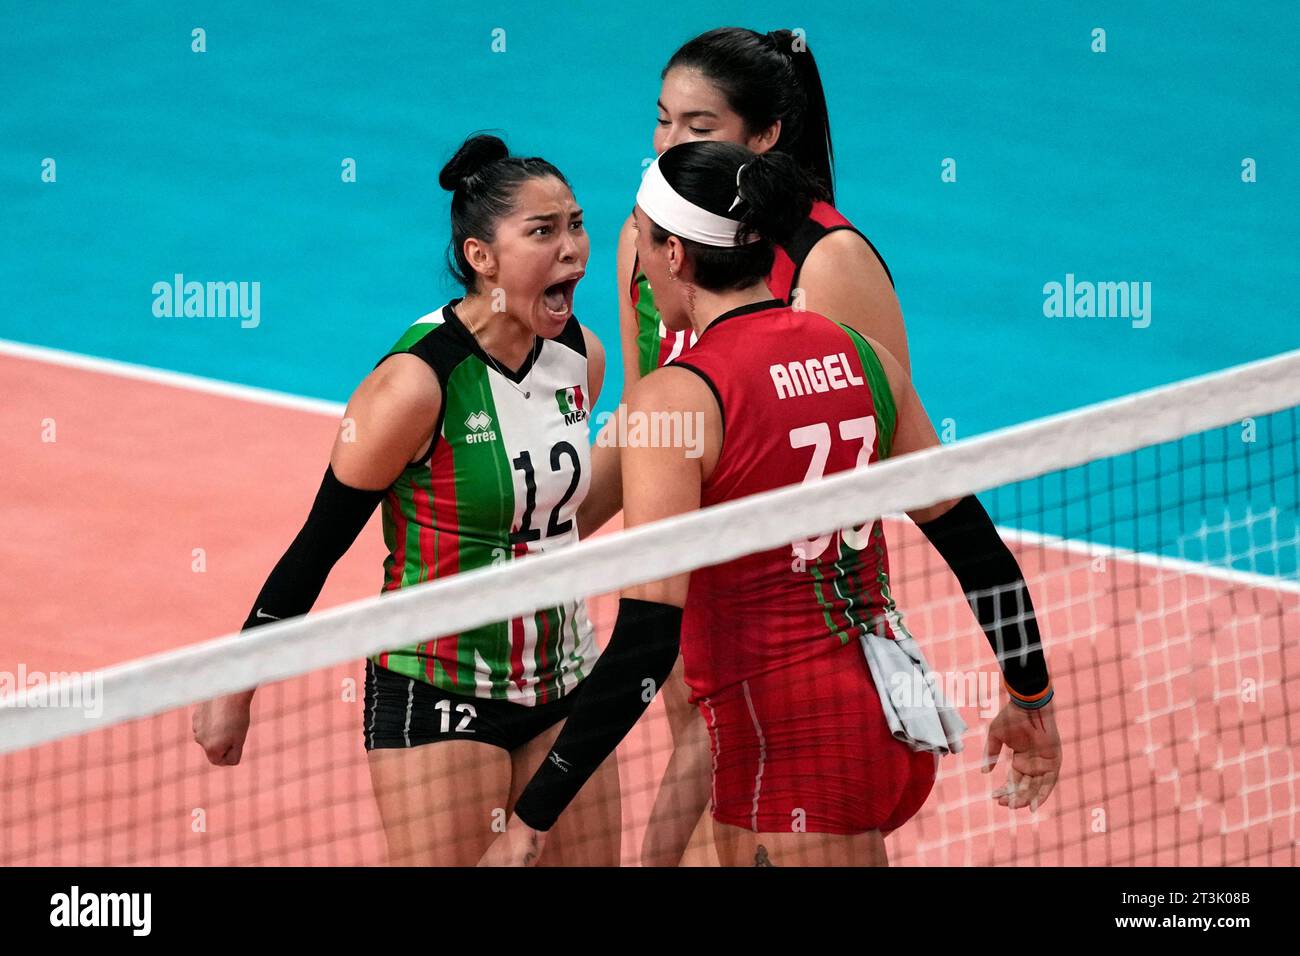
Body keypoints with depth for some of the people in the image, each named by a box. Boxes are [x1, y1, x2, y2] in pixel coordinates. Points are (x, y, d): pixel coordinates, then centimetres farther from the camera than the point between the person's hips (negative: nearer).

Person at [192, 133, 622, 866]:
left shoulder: (581, 354, 0)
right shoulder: (417, 381, -20)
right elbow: (318, 545, -13)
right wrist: (234, 693, -9)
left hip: (562, 682, 7)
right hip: (438, 696, -6)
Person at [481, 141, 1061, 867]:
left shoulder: (677, 399, -14)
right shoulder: (863, 358, 6)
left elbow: (646, 641, -20)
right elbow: (974, 541, 12)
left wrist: (532, 819, -16)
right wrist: (1032, 700, 26)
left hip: (792, 747, -7)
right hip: (895, 724, 7)